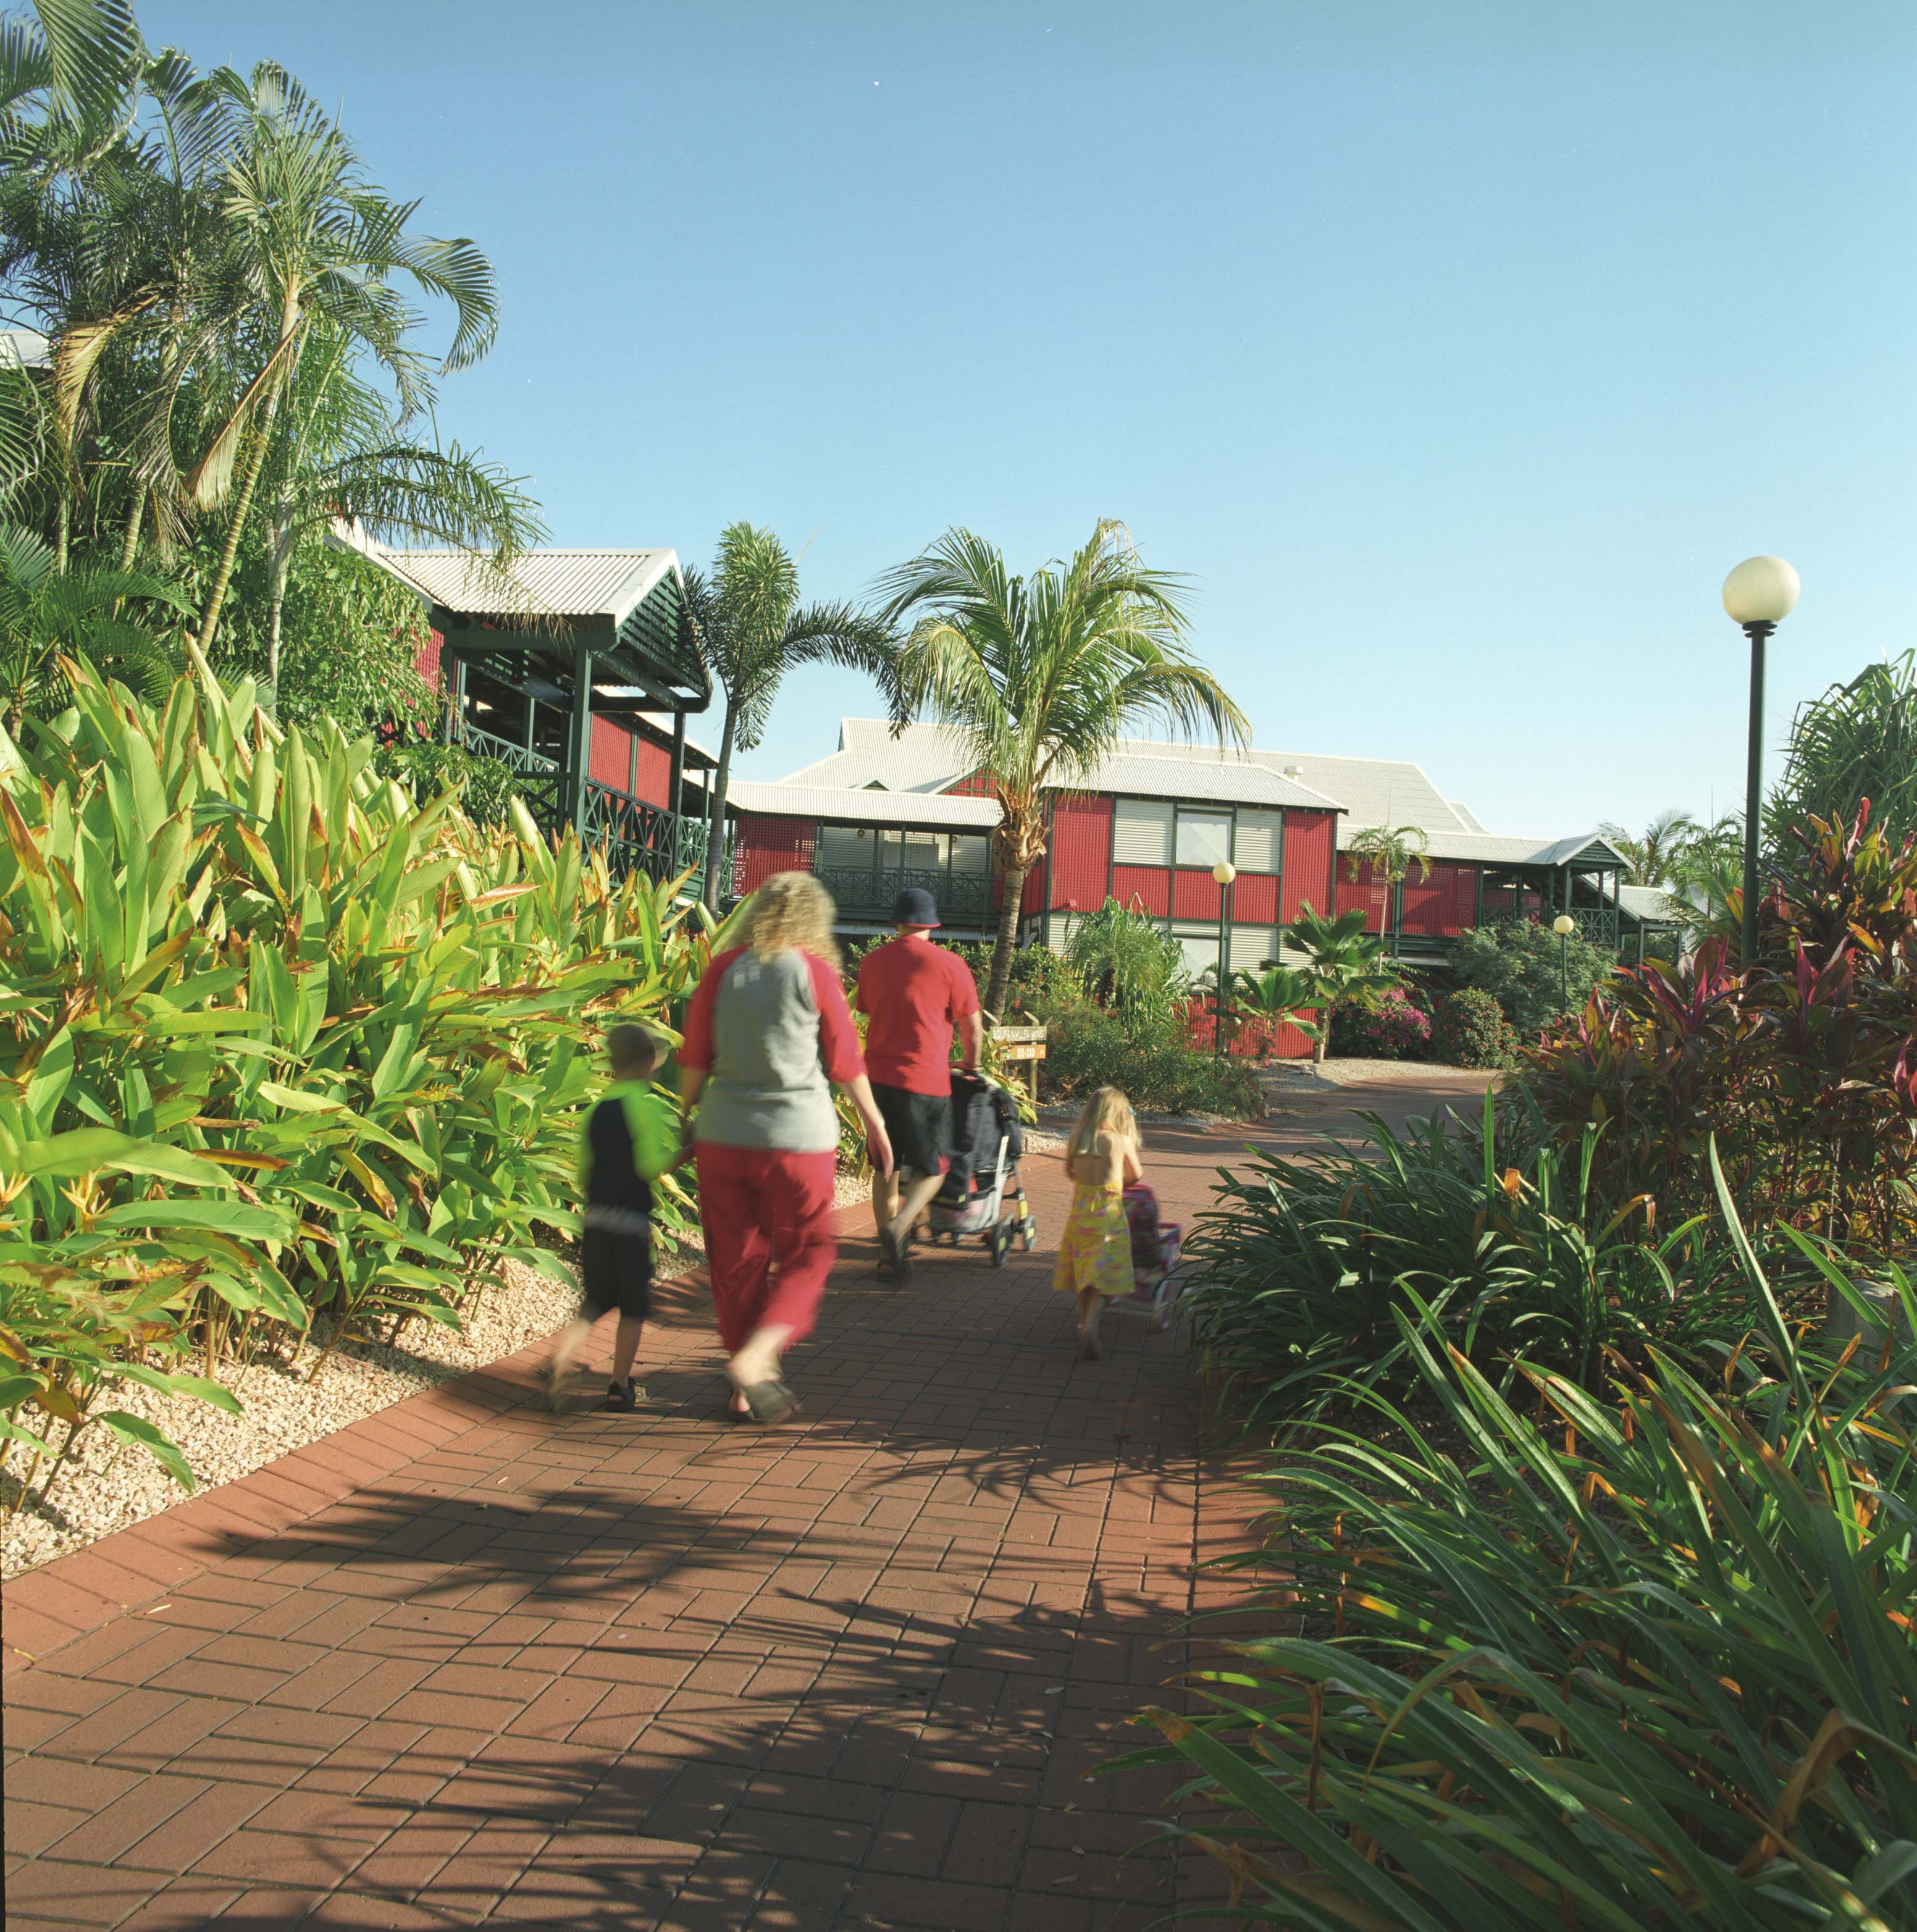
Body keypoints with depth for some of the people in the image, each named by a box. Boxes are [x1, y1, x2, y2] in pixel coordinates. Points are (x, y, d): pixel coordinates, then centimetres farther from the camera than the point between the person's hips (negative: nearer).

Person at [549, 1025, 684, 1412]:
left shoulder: (597, 1111, 10)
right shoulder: (649, 1105, -9)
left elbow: (584, 1173, 13)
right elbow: (652, 1165, -18)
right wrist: (687, 1152, -6)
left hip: (593, 1220, 6)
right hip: (631, 1223, -6)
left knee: (596, 1301, 17)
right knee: (634, 1307, 9)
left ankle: (561, 1359, -5)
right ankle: (621, 1387, 15)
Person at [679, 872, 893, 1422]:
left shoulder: (723, 968, 1)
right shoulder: (815, 971, -6)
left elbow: (695, 1058, 4)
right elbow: (845, 1060, -1)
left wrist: (687, 1118, 17)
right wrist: (875, 1124, 11)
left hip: (723, 1135, 3)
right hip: (799, 1136, -3)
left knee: (737, 1258, 14)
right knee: (806, 1254, 13)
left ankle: (748, 1387, 22)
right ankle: (755, 1356, -5)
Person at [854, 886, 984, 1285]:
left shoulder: (872, 962, 7)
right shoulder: (948, 964, -6)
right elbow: (973, 1027, -2)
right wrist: (971, 1063, 17)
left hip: (879, 1076, 4)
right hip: (926, 1080, -4)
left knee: (886, 1167, 15)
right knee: (932, 1169, 9)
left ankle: (889, 1259, 19)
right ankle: (897, 1230, -14)